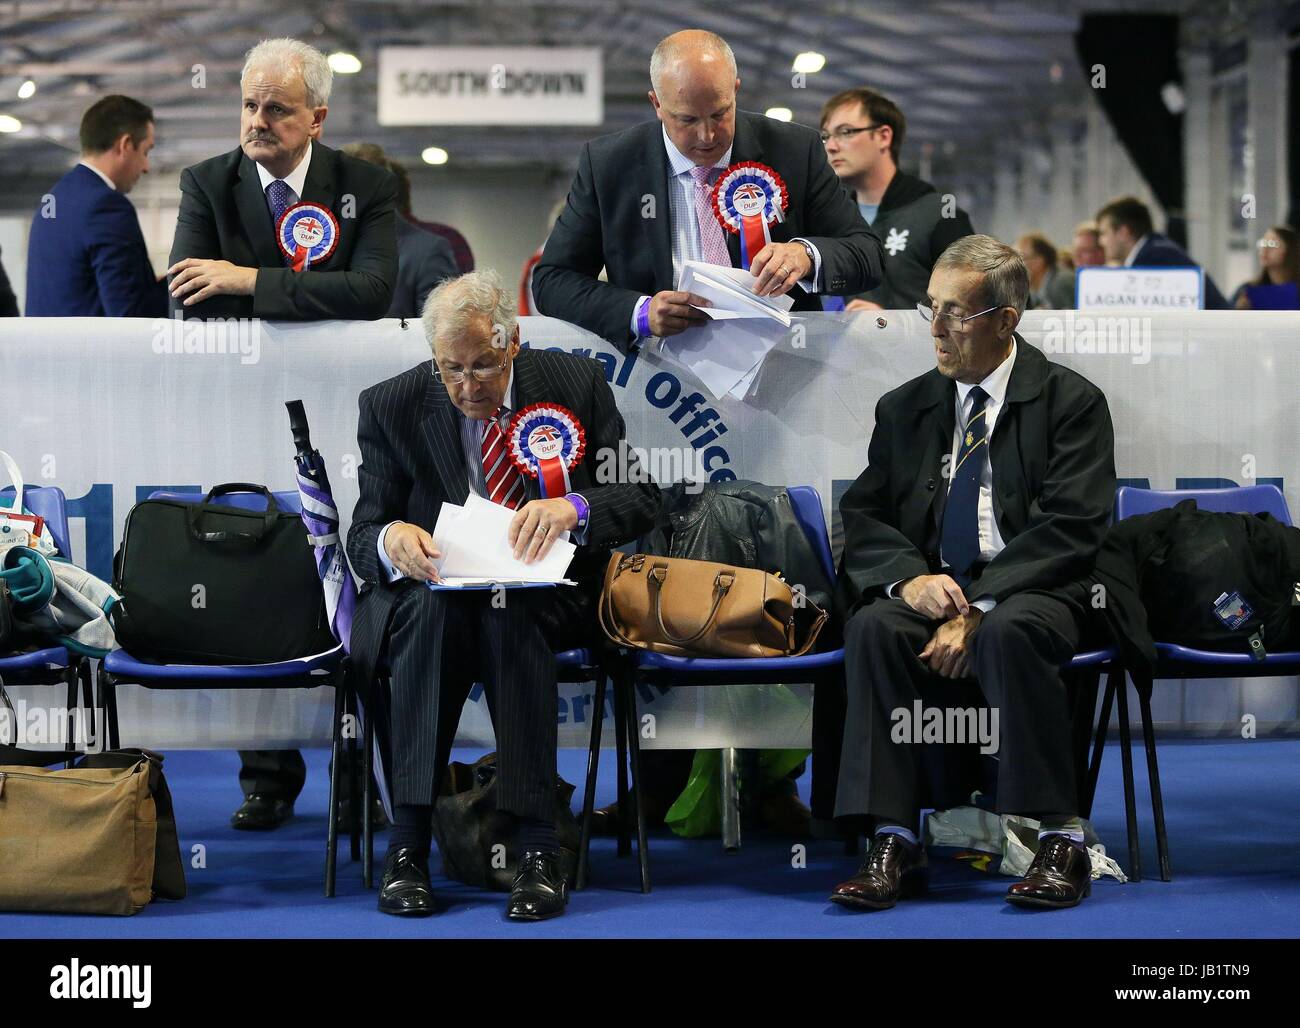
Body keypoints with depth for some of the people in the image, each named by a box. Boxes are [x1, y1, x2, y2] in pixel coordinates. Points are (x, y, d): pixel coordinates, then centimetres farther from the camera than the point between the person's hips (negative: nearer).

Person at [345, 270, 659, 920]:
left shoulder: (577, 385, -1)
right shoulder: (391, 406, -1)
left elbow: (642, 498, -3)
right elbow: (362, 536, -1)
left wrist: (574, 506, -26)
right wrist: (391, 538, -27)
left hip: (547, 598, 0)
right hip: (429, 592, 1)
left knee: (509, 613, -36)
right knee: (434, 605, -35)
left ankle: (536, 843, -37)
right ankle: (408, 841, -35)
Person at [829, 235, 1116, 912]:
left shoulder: (1071, 401, 1)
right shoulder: (903, 409, 15)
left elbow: (1071, 527, -9)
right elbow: (861, 517, 8)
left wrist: (977, 608, -20)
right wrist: (909, 577, -15)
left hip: (1030, 593, -3)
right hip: (927, 589, 4)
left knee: (1007, 633, -37)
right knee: (873, 626, -29)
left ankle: (1061, 838, -29)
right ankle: (894, 842, -30)